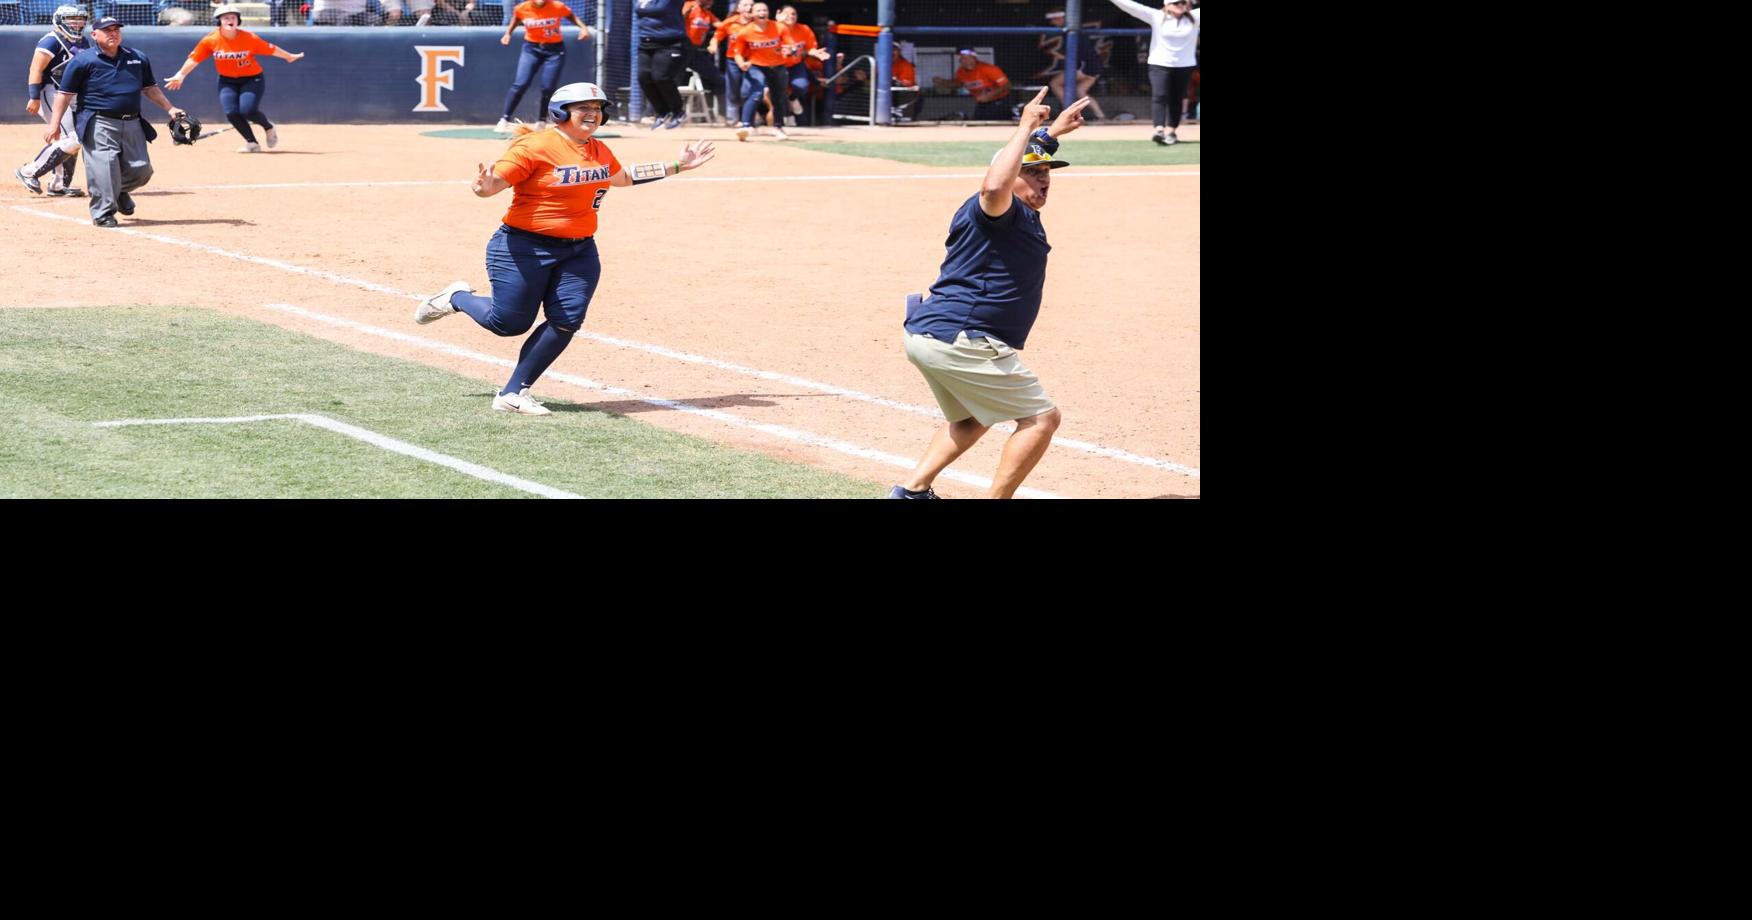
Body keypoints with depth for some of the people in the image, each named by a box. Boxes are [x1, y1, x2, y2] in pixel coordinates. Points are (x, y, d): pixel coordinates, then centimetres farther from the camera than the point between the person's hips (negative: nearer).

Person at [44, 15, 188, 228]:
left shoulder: (138, 59, 14)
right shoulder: (83, 61, -2)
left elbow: (150, 88, 24)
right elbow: (65, 94, -2)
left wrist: (169, 108, 13)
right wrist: (54, 124, -8)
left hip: (132, 124, 5)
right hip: (99, 125, -5)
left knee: (141, 170, 4)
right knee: (103, 169, -15)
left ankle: (120, 191, 34)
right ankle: (103, 213, -3)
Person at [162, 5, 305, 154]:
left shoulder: (250, 38, -16)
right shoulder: (210, 40, -11)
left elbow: (271, 49, -6)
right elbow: (194, 58, -2)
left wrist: (289, 57, 4)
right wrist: (180, 75, 1)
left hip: (252, 79, -3)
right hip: (227, 81, 3)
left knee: (247, 110, -21)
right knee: (231, 113, -16)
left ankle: (269, 127, 12)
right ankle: (252, 143, 1)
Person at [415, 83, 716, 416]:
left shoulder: (600, 151, 10)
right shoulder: (536, 146, -15)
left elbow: (623, 177, 30)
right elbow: (495, 181, -19)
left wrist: (678, 166, 30)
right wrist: (484, 187, -44)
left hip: (579, 251, 7)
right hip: (524, 248, -7)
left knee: (567, 321, -8)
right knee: (508, 323, -4)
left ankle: (512, 393, 2)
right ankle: (458, 297, 30)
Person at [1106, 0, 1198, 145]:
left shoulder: (1194, 17, 2)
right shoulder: (1156, 17, -5)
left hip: (1184, 66, 3)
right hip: (1160, 65, -3)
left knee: (1176, 100, 8)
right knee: (1159, 96, -14)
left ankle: (1170, 132, 16)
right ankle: (1159, 130, -25)